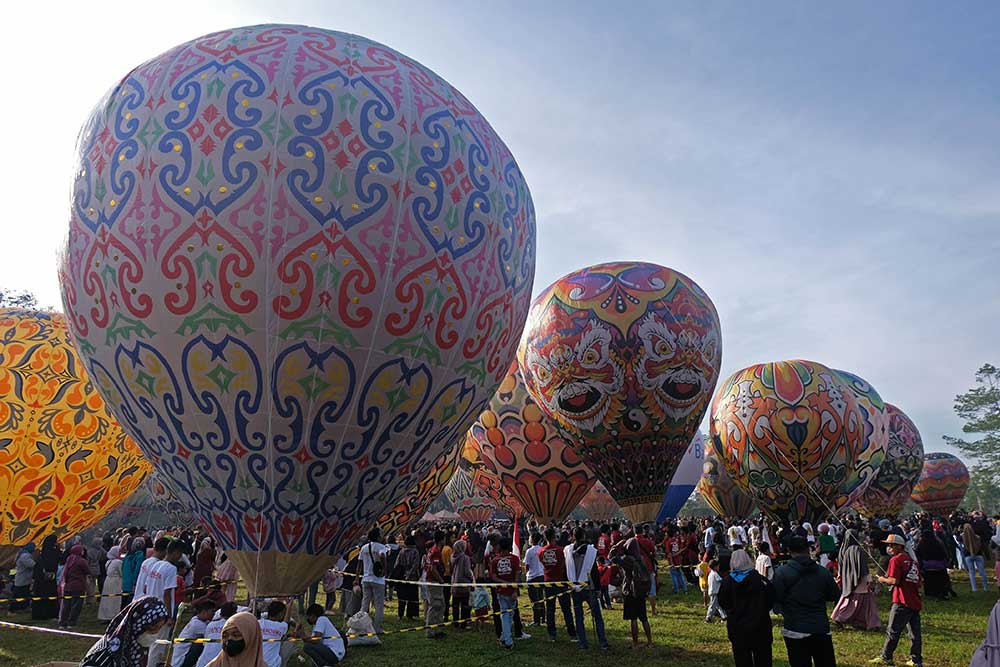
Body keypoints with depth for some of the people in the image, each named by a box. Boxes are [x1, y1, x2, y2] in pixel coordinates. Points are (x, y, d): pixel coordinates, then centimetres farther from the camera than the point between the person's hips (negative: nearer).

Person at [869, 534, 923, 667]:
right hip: (915, 601, 8)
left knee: (892, 630, -2)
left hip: (902, 602, -7)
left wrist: (883, 580, 0)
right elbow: (919, 583, 17)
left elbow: (894, 581, -17)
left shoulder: (896, 560, -9)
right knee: (914, 632, 10)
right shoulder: (912, 560, 15)